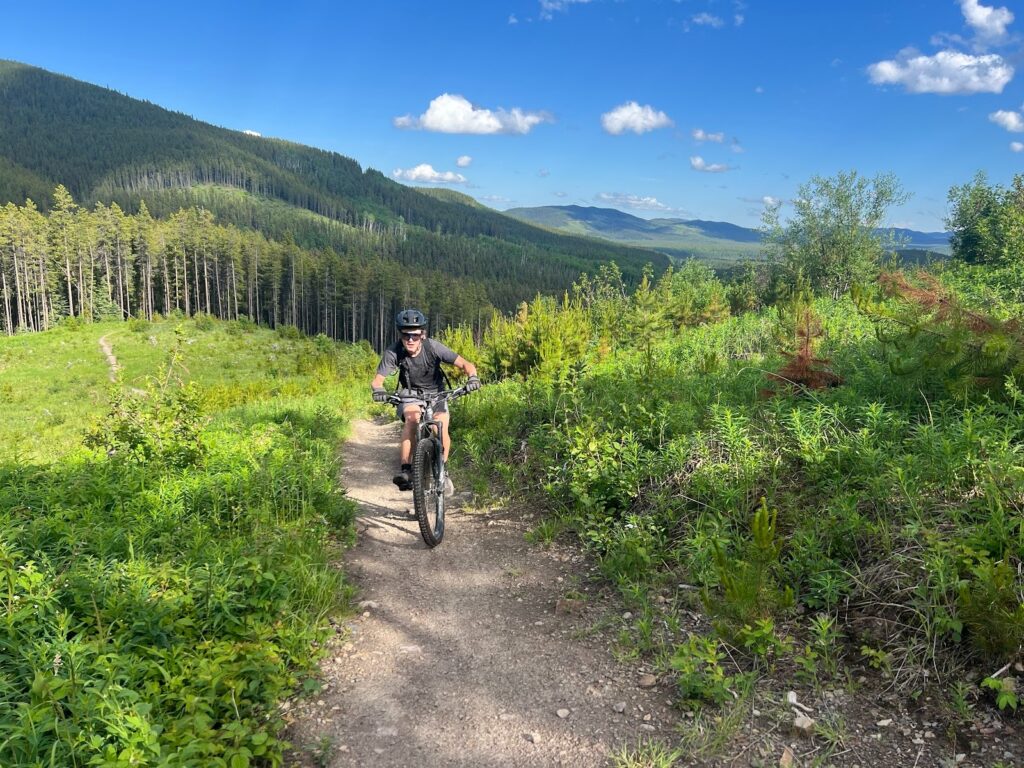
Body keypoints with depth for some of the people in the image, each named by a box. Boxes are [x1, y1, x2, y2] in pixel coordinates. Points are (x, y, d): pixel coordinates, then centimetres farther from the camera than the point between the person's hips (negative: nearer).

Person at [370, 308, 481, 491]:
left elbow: (465, 364, -25)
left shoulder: (433, 347, -24)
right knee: (411, 417, -33)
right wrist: (378, 390, -46)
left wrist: (472, 377, -46)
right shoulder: (393, 352, -22)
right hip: (410, 396, 0)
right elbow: (377, 380, -23)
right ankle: (405, 470, -30)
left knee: (441, 430, -23)